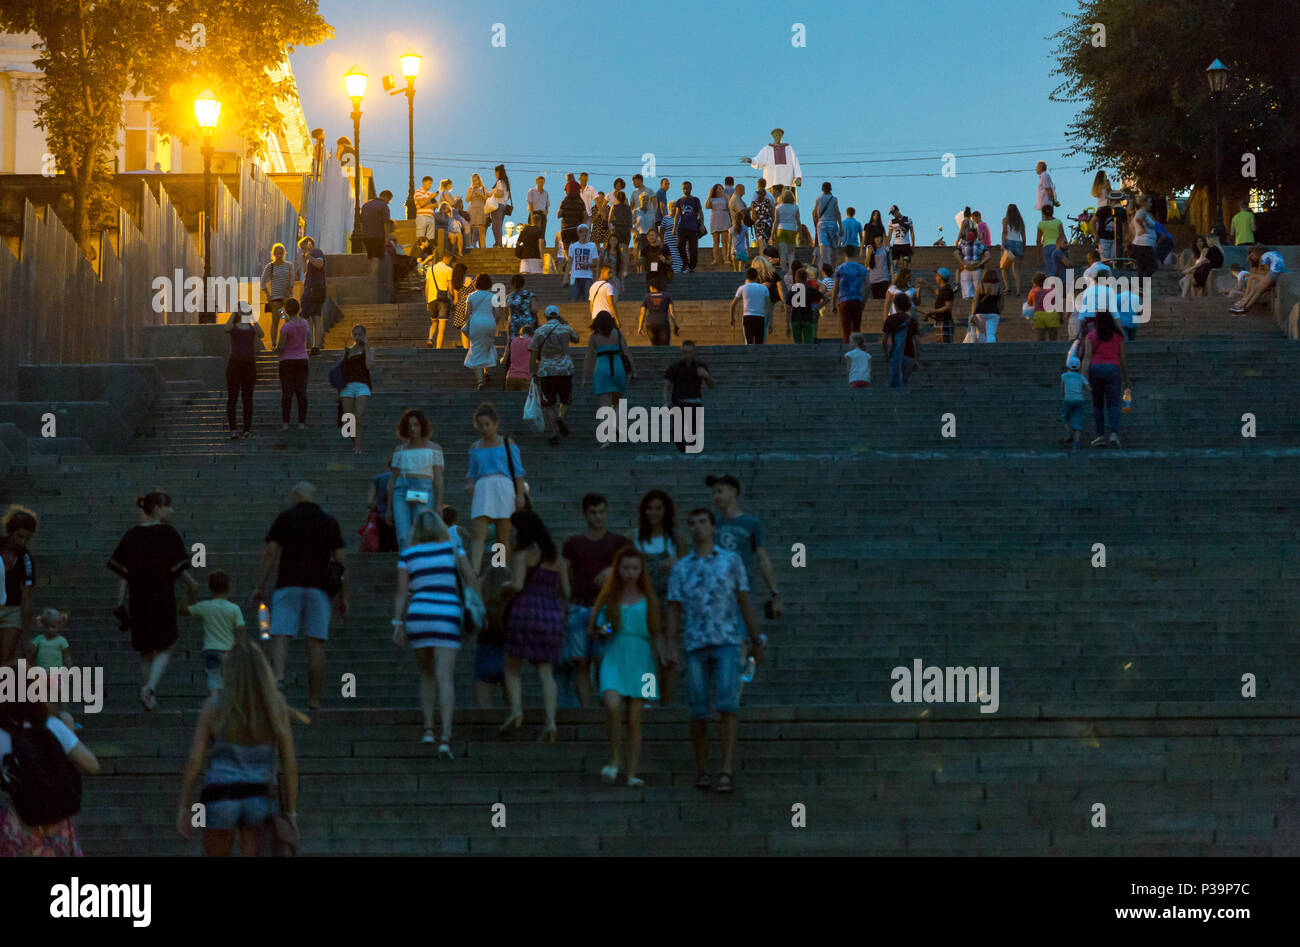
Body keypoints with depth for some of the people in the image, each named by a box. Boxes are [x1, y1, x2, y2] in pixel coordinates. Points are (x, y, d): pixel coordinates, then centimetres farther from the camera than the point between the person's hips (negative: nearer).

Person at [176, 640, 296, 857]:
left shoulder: (213, 706, -6)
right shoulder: (276, 706, -2)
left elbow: (194, 760, -7)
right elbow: (290, 763, -1)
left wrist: (183, 807, 1)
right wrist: (292, 812, 6)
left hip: (221, 799, -1)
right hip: (258, 799, 1)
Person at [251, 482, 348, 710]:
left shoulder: (285, 518, 5)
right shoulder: (330, 522, 11)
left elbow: (270, 552, -2)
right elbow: (341, 560, 7)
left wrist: (260, 587, 2)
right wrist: (343, 597, 11)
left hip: (288, 585, -1)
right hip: (319, 588, 1)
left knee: (280, 636, -6)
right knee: (316, 642, 1)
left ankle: (278, 676, -33)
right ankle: (314, 700, 1)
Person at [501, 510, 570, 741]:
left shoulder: (523, 553, -2)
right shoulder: (555, 555, 16)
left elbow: (517, 585, -13)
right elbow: (565, 591, 17)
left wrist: (505, 586, 7)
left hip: (526, 610, -5)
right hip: (553, 613, 5)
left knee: (512, 668, 7)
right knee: (546, 671, 1)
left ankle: (516, 710, -14)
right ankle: (550, 721, -15)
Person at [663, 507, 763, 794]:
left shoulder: (731, 561, 8)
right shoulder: (680, 568, 11)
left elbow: (745, 603, 9)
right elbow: (674, 610, 8)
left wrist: (757, 642, 7)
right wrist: (670, 648, -3)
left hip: (727, 643, -2)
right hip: (695, 646, 2)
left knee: (727, 705, -15)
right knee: (699, 711, 1)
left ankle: (727, 772, -18)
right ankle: (702, 772, 12)